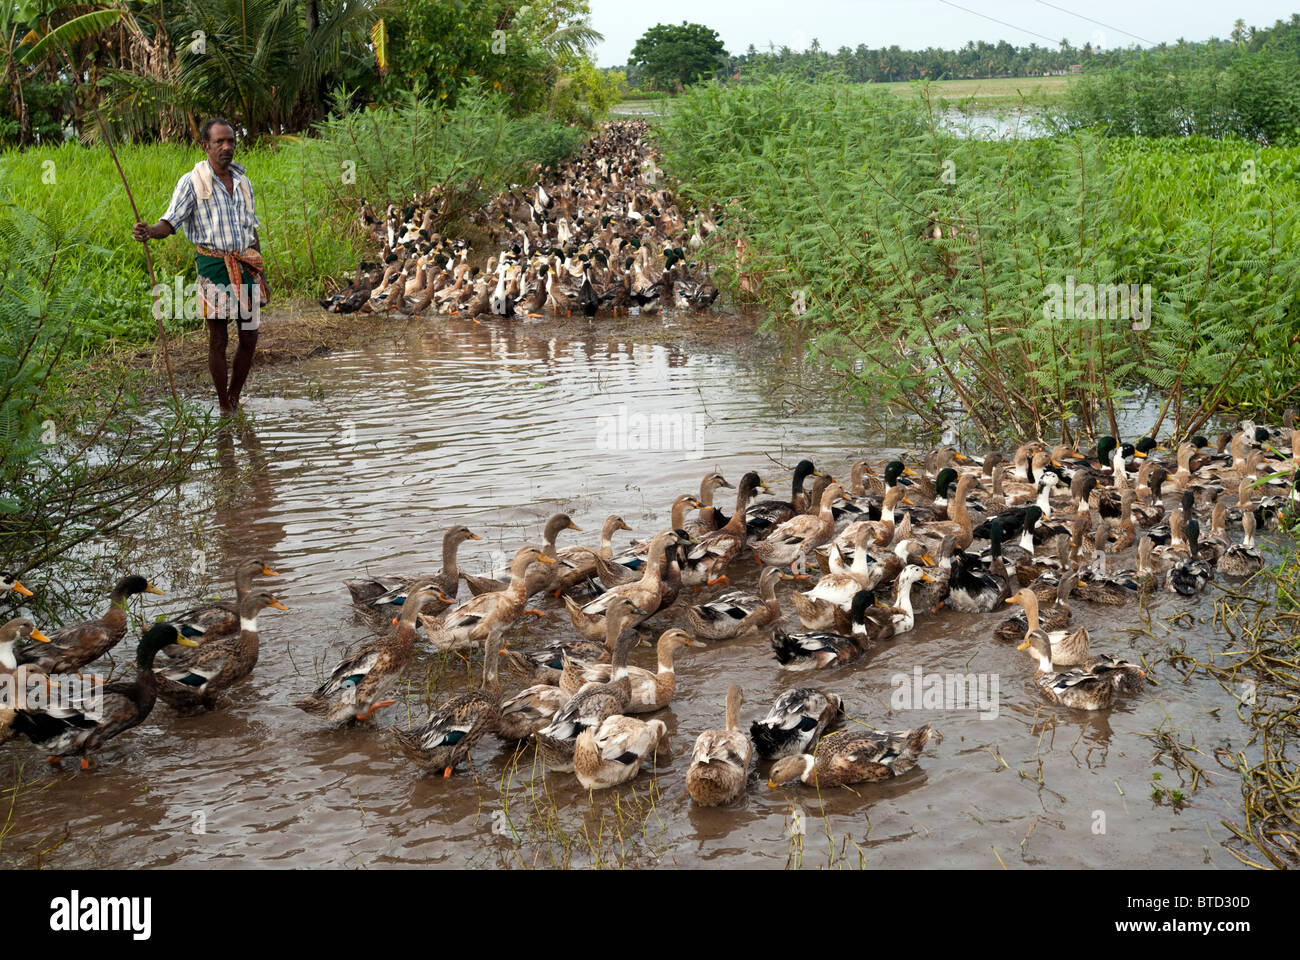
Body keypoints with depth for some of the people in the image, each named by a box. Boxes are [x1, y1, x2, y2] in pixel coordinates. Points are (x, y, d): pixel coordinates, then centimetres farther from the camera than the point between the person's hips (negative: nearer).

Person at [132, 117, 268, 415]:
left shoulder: (243, 182, 13)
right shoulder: (193, 182, -4)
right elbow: (171, 222, -11)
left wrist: (262, 275, 18)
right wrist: (149, 232, -34)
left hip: (246, 265, 5)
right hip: (214, 265, -5)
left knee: (249, 337, 5)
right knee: (218, 339, -1)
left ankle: (235, 398, 22)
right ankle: (225, 408, 9)